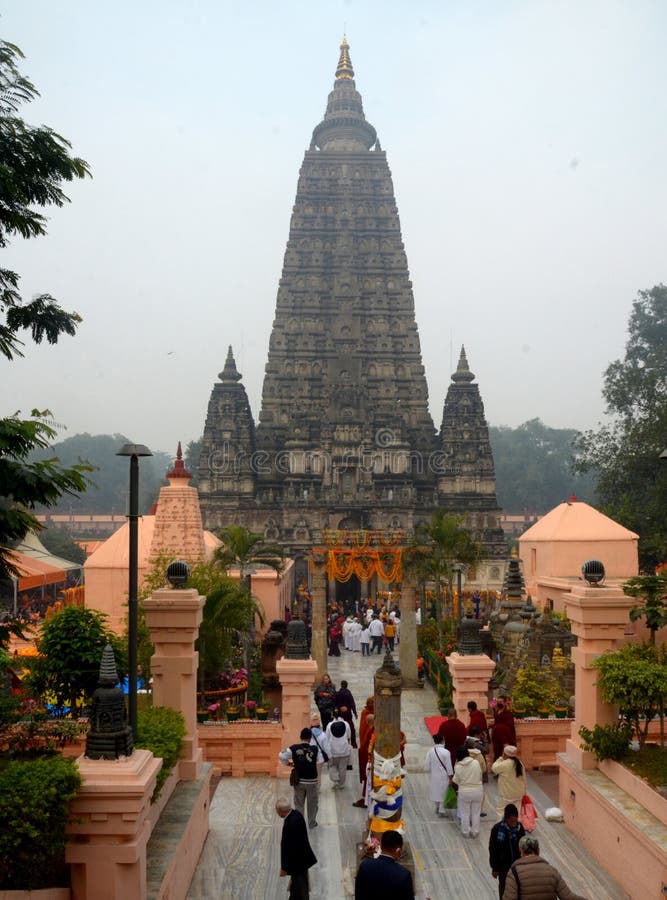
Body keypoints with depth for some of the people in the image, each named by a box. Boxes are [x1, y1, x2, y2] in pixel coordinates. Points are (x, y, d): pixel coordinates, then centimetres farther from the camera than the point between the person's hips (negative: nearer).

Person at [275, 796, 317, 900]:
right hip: (302, 857, 8)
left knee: (300, 889, 12)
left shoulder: (289, 825, -36)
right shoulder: (296, 814, -8)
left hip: (297, 861, -8)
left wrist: (284, 868, -14)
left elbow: (287, 848, -27)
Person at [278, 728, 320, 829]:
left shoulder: (295, 748, -13)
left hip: (299, 781, 1)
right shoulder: (314, 749, -17)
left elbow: (281, 755, -16)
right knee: (312, 804, 19)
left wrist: (287, 763, 1)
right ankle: (312, 823, 31)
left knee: (299, 804, 17)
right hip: (311, 781, -1)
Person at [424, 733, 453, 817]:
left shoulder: (430, 751, -8)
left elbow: (426, 766, -3)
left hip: (434, 775, 3)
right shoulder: (446, 752, -16)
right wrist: (450, 777, -3)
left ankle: (437, 808, 35)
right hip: (444, 776, -3)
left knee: (436, 791, 20)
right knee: (443, 792, 9)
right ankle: (442, 810, 10)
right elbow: (449, 766, -12)